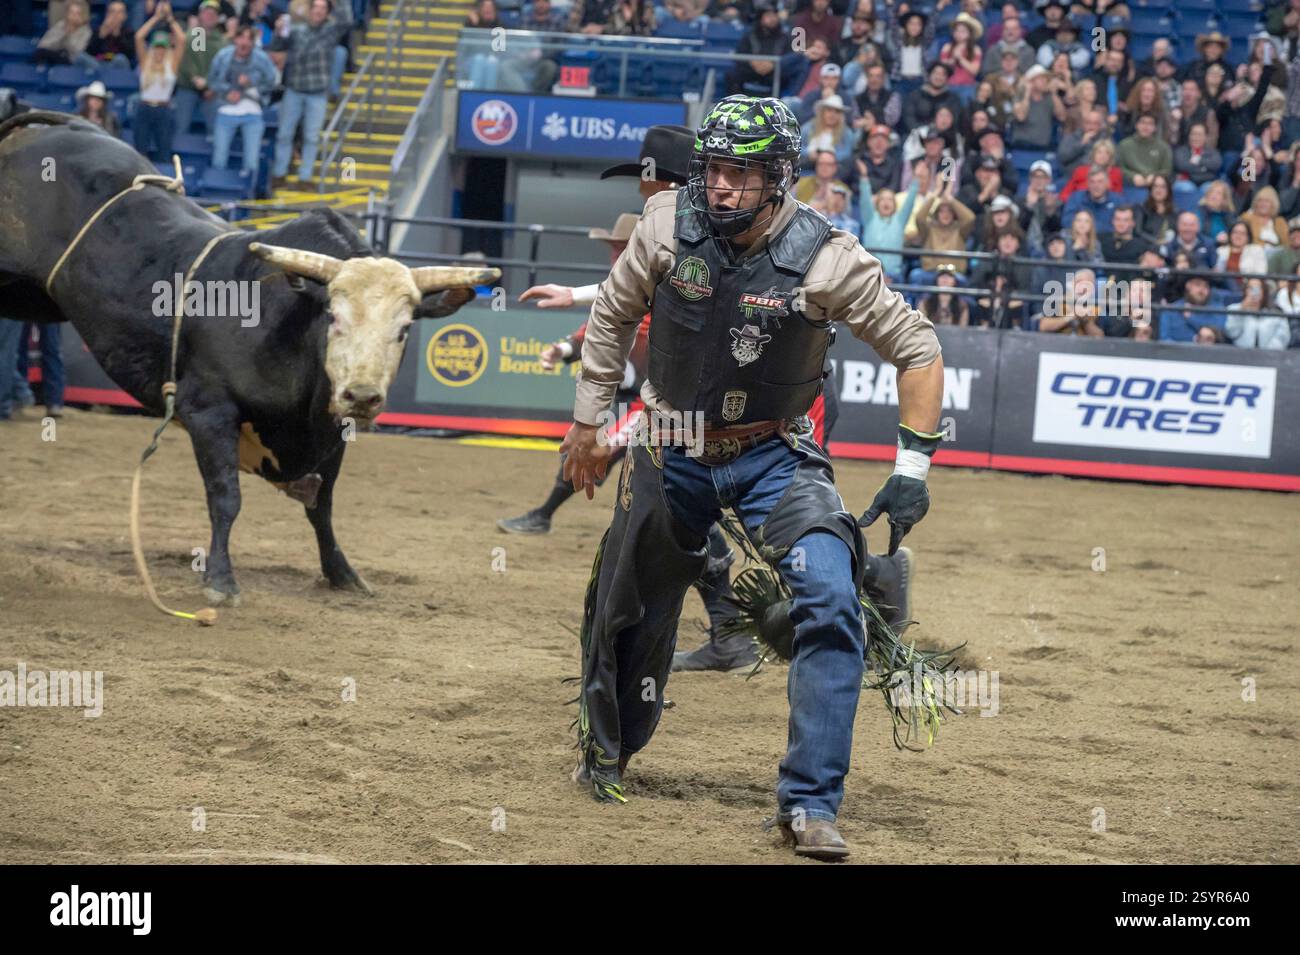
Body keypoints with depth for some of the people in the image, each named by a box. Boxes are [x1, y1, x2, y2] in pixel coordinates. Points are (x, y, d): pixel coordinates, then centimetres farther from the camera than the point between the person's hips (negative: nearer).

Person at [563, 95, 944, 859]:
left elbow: (917, 350, -10)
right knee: (632, 613, 15)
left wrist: (913, 467, -14)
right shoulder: (670, 223, -14)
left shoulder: (824, 257, -20)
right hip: (672, 451, 2)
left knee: (833, 602, -21)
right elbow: (614, 316, 4)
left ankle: (810, 802, -14)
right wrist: (588, 423, 9)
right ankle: (606, 751, 45)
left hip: (774, 455, -2)